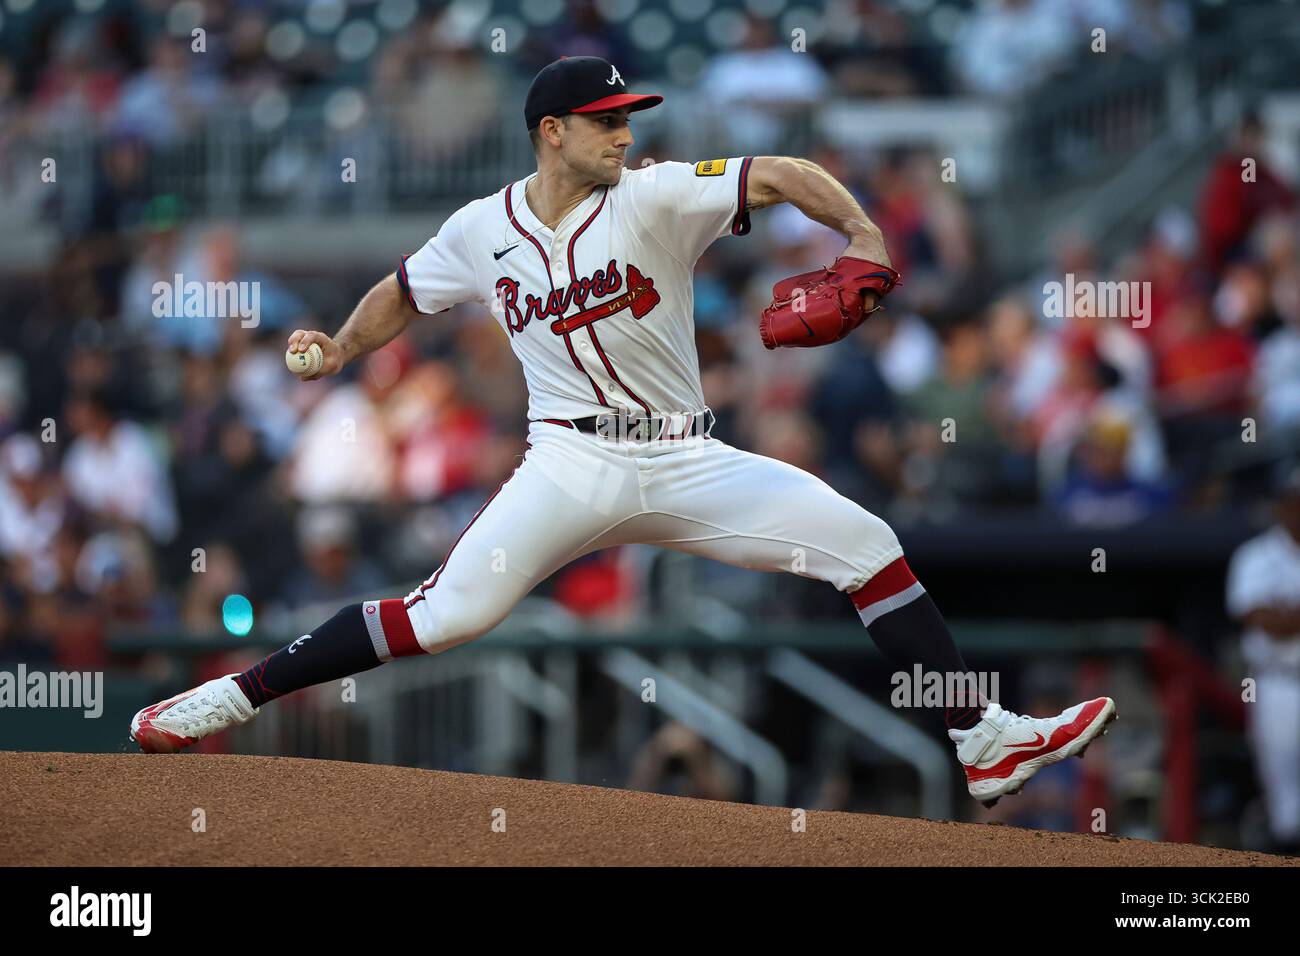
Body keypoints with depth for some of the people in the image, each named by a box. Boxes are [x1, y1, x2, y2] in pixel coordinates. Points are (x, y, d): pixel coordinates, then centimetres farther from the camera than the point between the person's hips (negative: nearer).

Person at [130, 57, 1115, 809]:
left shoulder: (655, 198, -3)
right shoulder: (483, 231, 3)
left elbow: (784, 175, -13)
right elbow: (406, 291, 23)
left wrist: (863, 235, -29)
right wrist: (340, 348, 11)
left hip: (685, 464, 1)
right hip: (573, 466, -1)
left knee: (866, 544, -11)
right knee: (448, 612, -18)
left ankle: (982, 741, -6)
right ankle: (230, 697, -9)